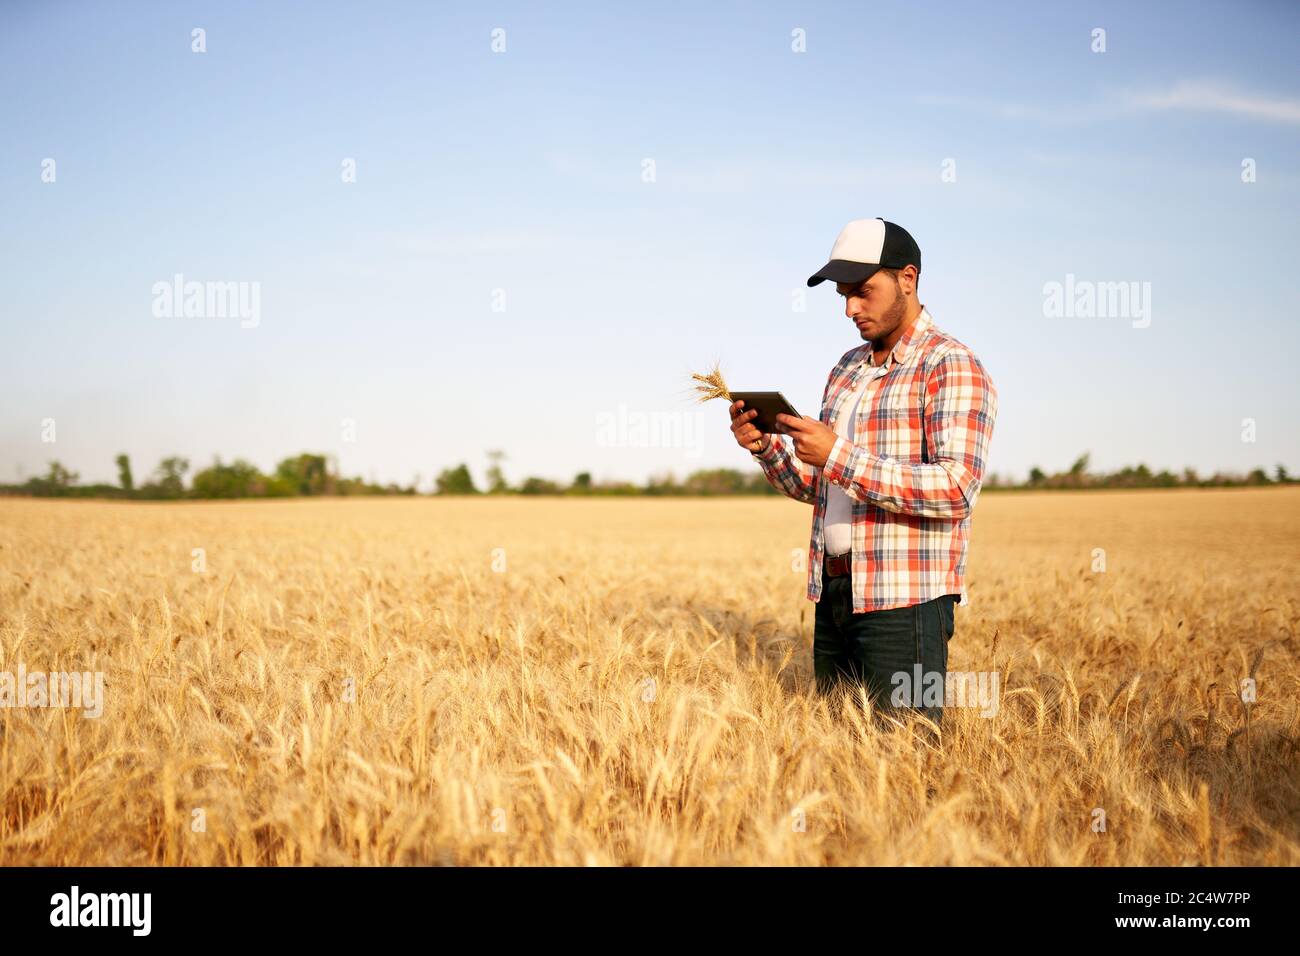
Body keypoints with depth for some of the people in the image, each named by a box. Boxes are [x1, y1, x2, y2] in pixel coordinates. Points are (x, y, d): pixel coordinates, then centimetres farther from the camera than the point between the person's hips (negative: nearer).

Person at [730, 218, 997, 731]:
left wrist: (841, 456, -24)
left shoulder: (952, 368, -8)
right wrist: (766, 448, -1)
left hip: (905, 601, -7)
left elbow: (957, 488, -21)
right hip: (833, 596, 7)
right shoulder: (847, 369, 15)